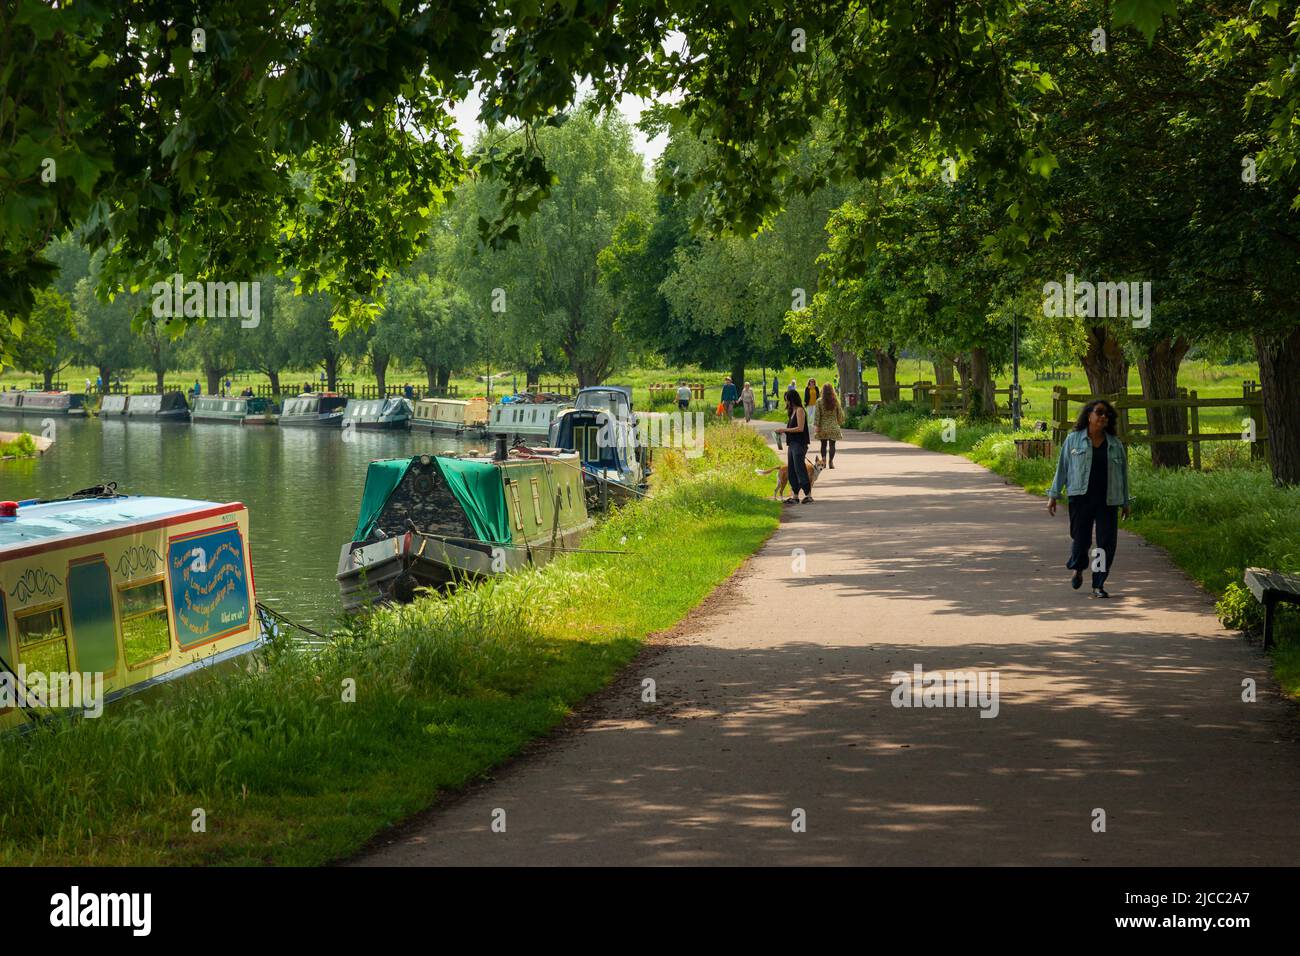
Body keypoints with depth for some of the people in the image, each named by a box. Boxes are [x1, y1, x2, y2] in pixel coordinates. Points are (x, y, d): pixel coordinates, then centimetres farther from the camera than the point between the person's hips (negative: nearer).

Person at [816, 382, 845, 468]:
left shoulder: (819, 401, -5)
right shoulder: (836, 401, -2)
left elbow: (817, 415, -7)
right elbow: (840, 414, 4)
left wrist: (817, 426, -4)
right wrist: (840, 422, 19)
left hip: (823, 426, 0)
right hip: (833, 427, 0)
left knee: (823, 445, 11)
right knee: (832, 445, 3)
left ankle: (824, 459, -1)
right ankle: (831, 461, -3)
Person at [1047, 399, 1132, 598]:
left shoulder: (1115, 444, 10)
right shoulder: (1073, 440, 5)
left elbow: (1123, 474, 15)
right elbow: (1062, 468, 7)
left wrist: (1125, 502, 16)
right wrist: (1053, 495, 5)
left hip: (1107, 500, 2)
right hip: (1080, 498, -2)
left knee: (1107, 542, -4)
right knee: (1080, 538, 4)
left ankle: (1098, 585, 6)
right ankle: (1077, 569, 37)